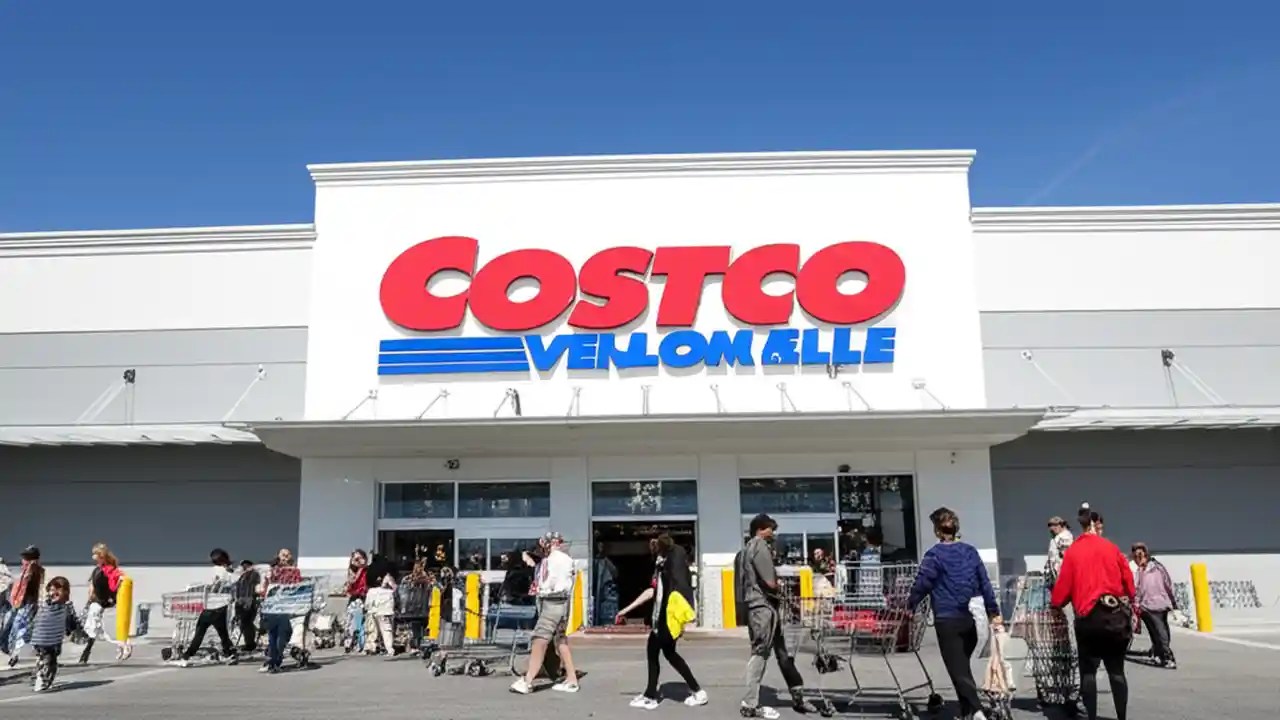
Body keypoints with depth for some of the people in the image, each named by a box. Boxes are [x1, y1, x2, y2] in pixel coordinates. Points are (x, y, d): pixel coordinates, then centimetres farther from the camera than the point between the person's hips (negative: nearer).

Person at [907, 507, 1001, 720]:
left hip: (947, 620, -5)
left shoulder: (935, 555, -9)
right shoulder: (970, 551, 6)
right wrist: (994, 612, 13)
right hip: (970, 619, 5)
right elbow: (985, 583, 8)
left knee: (958, 669, -2)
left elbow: (922, 583, -9)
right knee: (963, 666, 18)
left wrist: (910, 604, 5)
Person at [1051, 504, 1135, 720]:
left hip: (1088, 617, -1)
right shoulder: (1111, 548, 4)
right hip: (1116, 615, 1)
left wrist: (1055, 603, 18)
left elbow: (1063, 586, -1)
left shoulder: (1072, 552, 0)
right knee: (1116, 670, 9)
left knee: (1088, 671, 5)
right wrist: (1129, 608, 20)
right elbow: (1128, 580, 6)